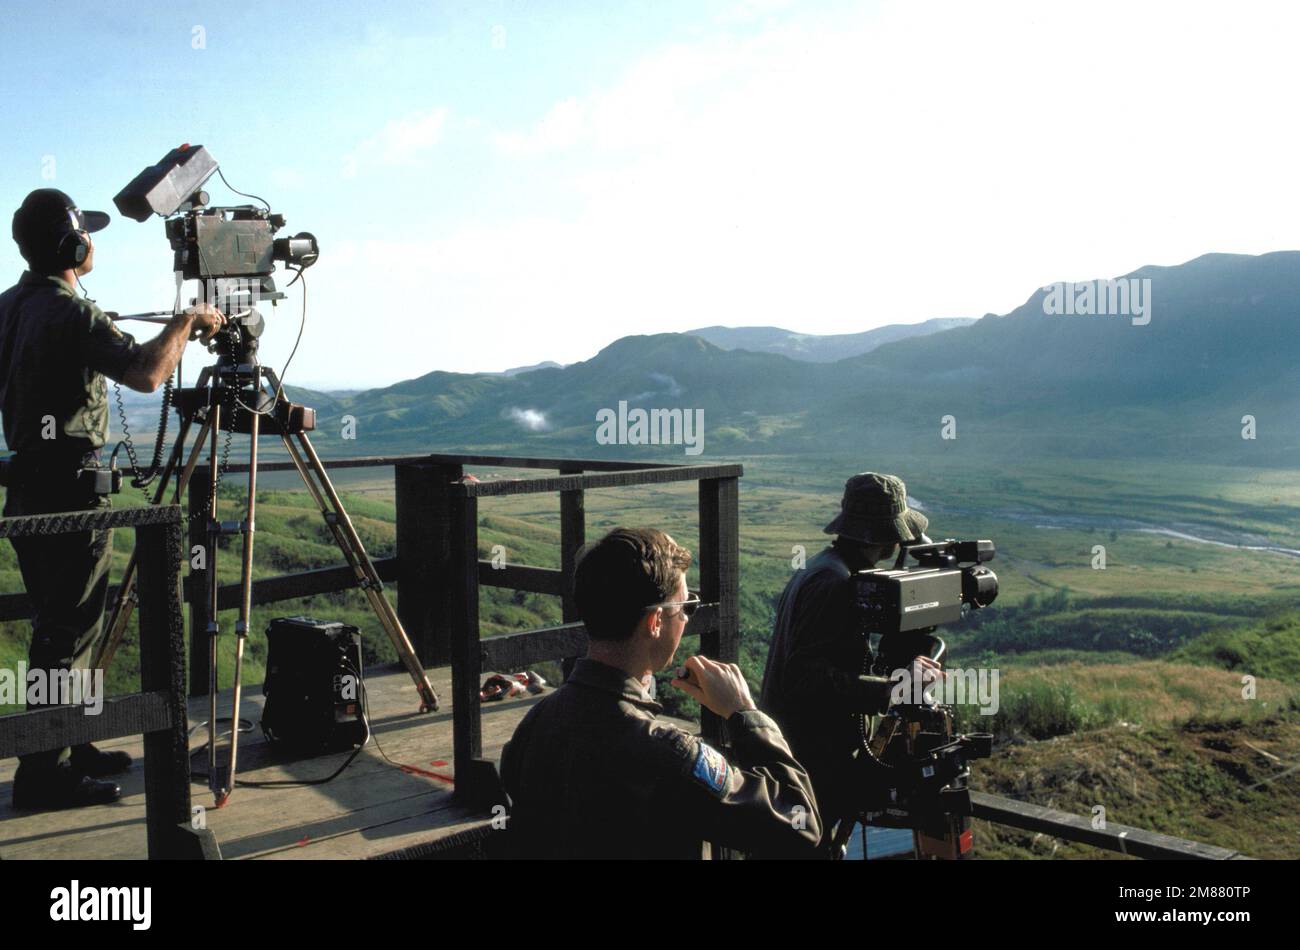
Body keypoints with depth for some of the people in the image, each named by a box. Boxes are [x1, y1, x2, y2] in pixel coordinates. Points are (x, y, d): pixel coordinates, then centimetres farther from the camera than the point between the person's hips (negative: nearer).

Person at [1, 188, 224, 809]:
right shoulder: (69, 313, -17)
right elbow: (145, 373, -29)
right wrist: (187, 321, -13)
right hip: (68, 487, -10)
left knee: (60, 625, 16)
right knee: (67, 631, -5)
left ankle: (66, 749, 25)